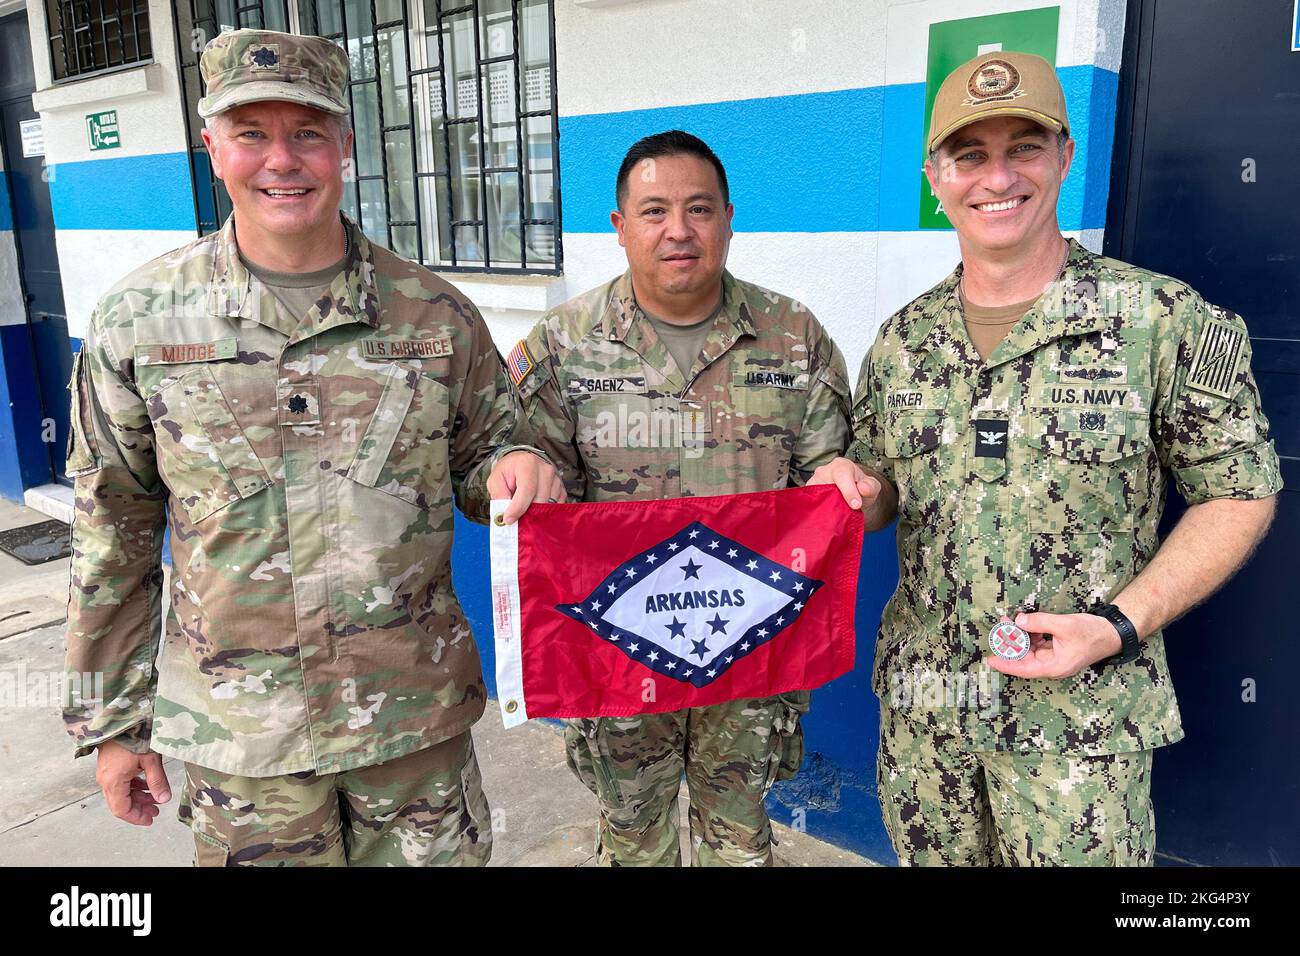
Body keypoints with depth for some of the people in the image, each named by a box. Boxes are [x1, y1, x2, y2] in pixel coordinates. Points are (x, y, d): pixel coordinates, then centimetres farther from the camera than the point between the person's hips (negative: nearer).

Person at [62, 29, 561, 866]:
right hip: (234, 733, 0)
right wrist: (112, 719, 5)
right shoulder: (139, 321, -4)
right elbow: (113, 537, 2)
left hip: (416, 712, 1)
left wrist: (512, 469, -17)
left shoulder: (434, 314, -4)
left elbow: (478, 458, 8)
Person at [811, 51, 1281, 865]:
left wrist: (1119, 625, -16)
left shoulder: (1166, 321, -8)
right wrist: (855, 491, -10)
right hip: (920, 706, 4)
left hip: (1078, 716, -3)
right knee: (932, 856, 19)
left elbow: (1240, 493, -4)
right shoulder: (903, 340, 4)